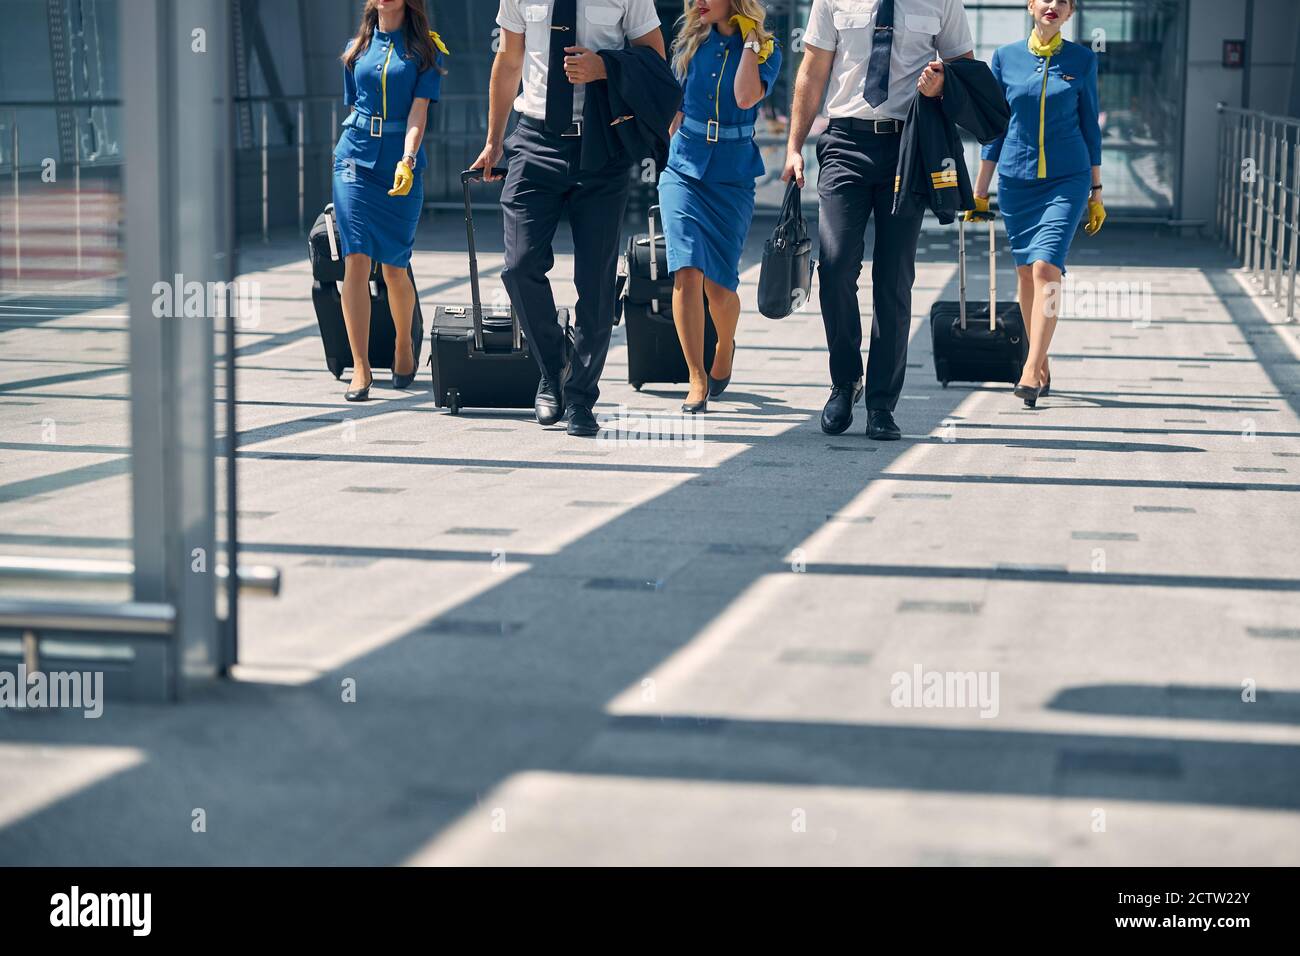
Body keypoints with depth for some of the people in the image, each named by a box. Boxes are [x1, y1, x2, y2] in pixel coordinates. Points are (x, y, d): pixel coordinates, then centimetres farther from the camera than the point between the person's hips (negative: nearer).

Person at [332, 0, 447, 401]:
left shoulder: (425, 49, 0)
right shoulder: (358, 48, 11)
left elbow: (418, 111, -9)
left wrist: (407, 160, -21)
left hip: (401, 165, -2)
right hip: (355, 159, 2)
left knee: (394, 270, 4)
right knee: (356, 262, -10)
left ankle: (404, 346, 30)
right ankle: (360, 367, -10)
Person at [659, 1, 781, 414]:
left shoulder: (766, 50, -3)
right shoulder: (691, 42, 5)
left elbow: (746, 98, -21)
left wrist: (750, 40, -14)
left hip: (731, 179, -2)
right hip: (684, 172, 2)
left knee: (719, 285, 0)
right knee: (687, 274, -15)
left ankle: (725, 346, 34)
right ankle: (697, 380, -10)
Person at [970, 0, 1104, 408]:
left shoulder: (1082, 60, 2)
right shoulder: (1005, 57, 4)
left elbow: (1090, 126, 8)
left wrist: (1096, 191, 8)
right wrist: (980, 191, 9)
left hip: (1066, 179, -2)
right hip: (1016, 179, 2)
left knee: (1046, 268, -17)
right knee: (1026, 272, 8)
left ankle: (1032, 370, -21)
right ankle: (1042, 366, 21)